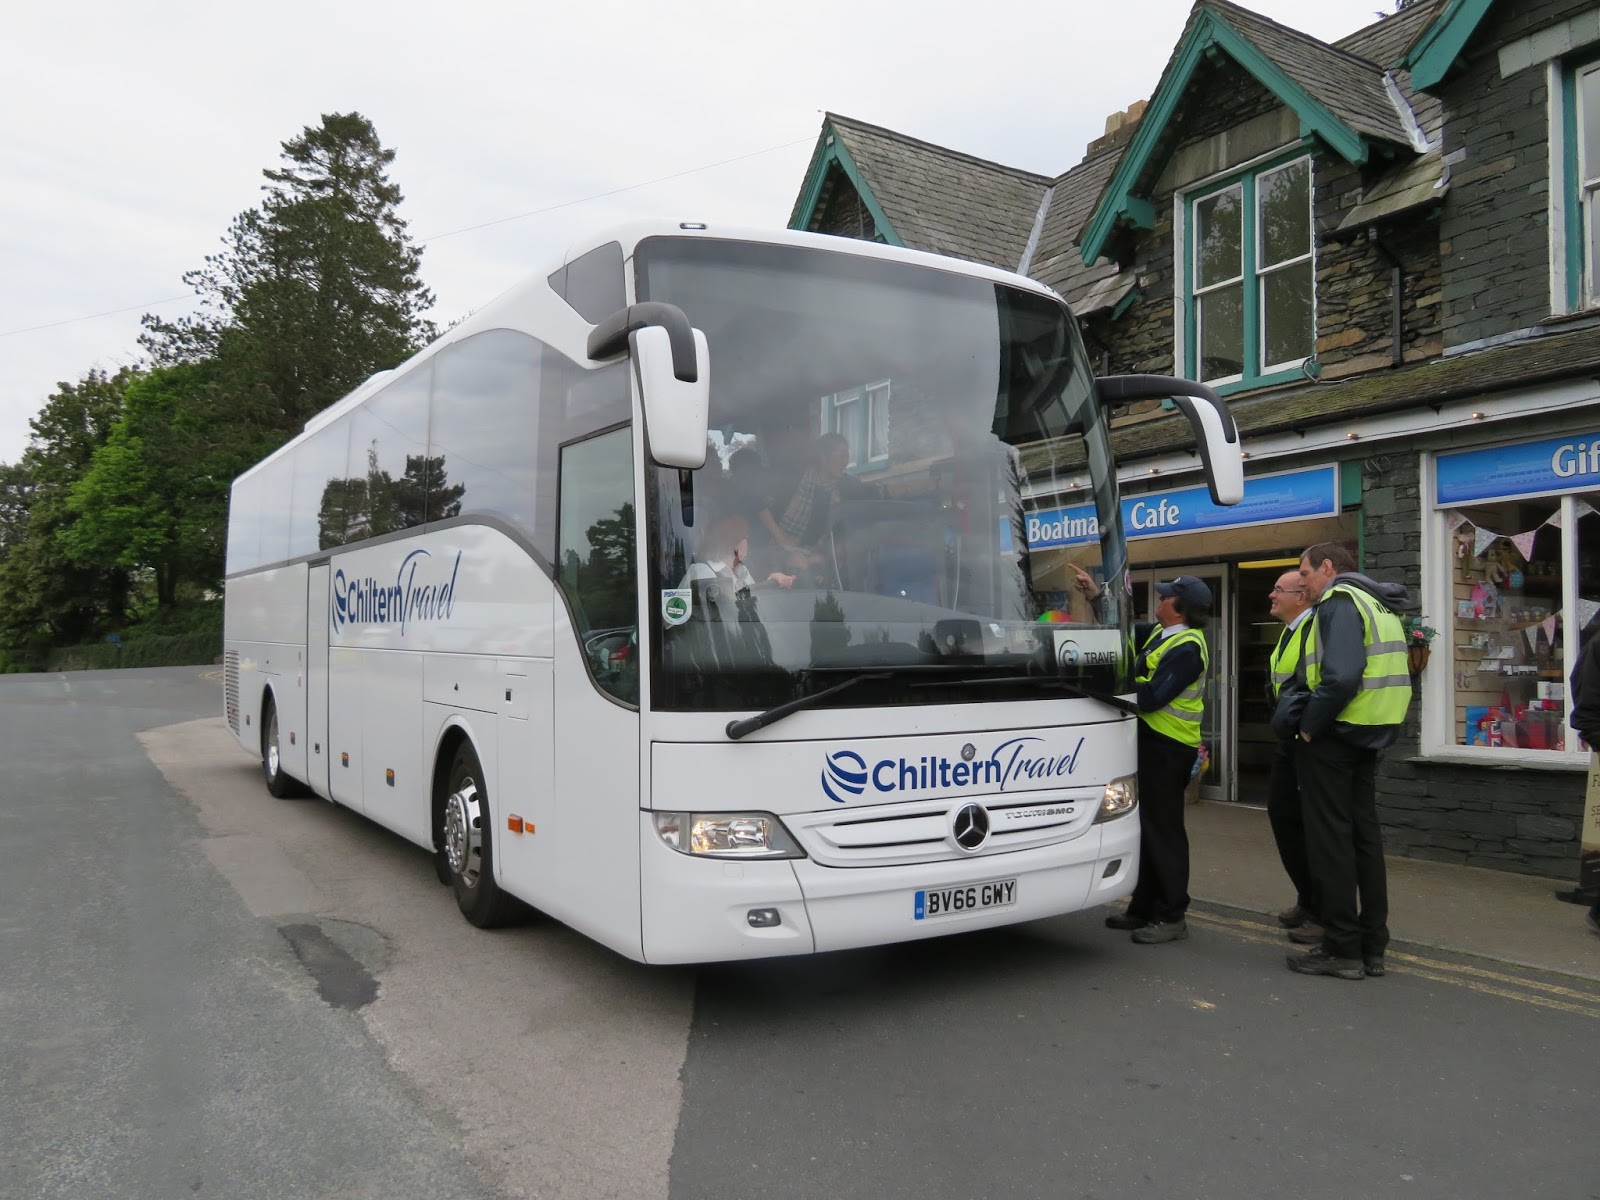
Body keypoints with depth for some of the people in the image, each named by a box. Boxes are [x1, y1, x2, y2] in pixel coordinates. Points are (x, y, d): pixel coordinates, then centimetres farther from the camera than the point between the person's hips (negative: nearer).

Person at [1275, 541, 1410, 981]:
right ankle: (1372, 948, 19)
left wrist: (1308, 726, -16)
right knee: (1365, 837, 13)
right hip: (1370, 738, 9)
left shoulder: (1340, 602, -12)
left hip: (1333, 739, -9)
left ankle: (1342, 949, 2)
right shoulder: (1379, 607, 18)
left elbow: (1341, 677, -26)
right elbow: (1385, 676, 18)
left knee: (1330, 841, -3)